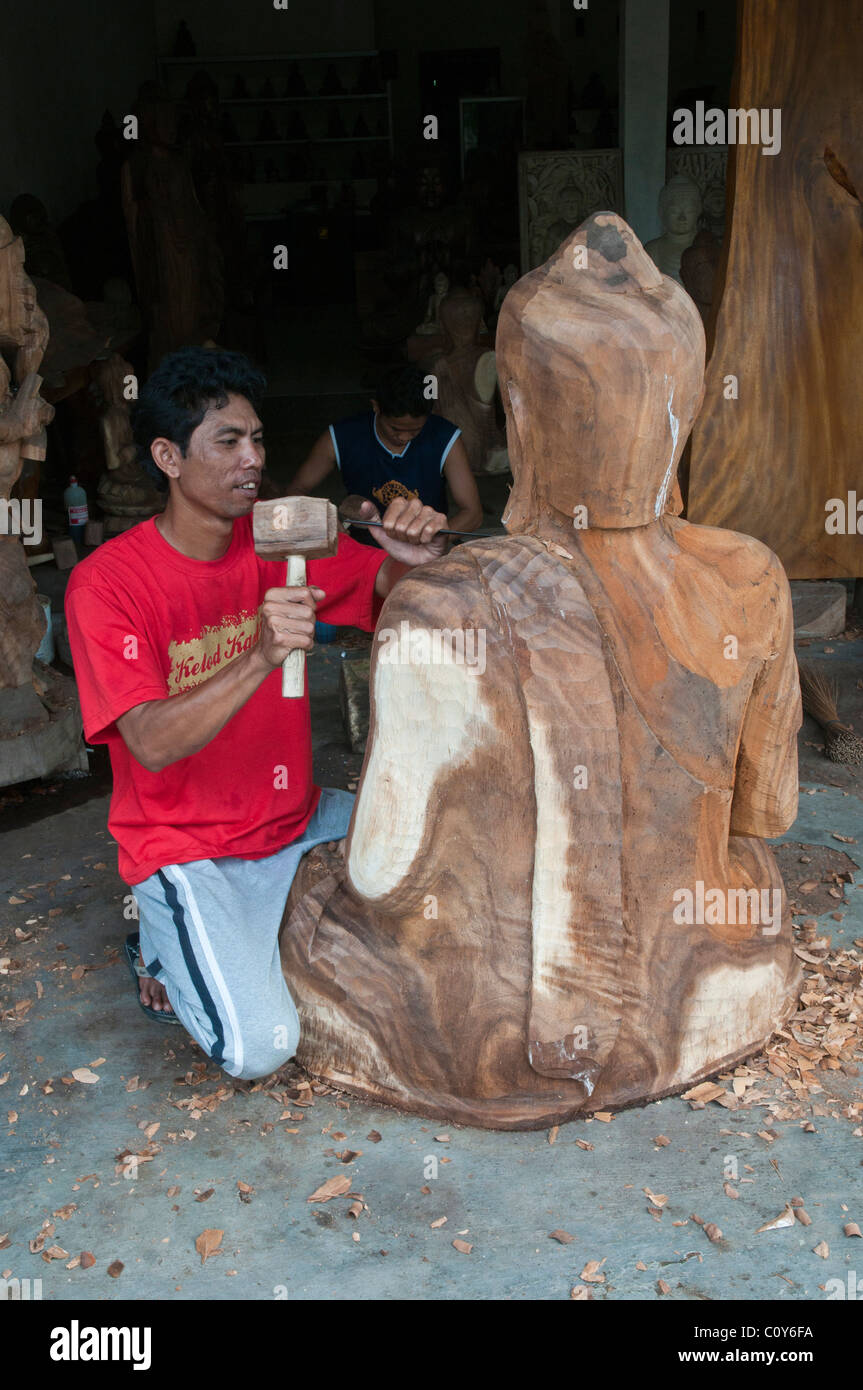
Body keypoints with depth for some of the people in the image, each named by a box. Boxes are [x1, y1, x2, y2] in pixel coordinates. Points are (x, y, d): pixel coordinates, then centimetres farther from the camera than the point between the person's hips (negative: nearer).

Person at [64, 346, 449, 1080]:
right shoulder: (105, 584, -17)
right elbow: (153, 744, -27)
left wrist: (417, 557, -25)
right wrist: (261, 658, -42)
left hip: (297, 820, 6)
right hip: (184, 846, -6)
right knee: (259, 1045, -21)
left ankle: (267, 933, 13)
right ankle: (168, 947, 12)